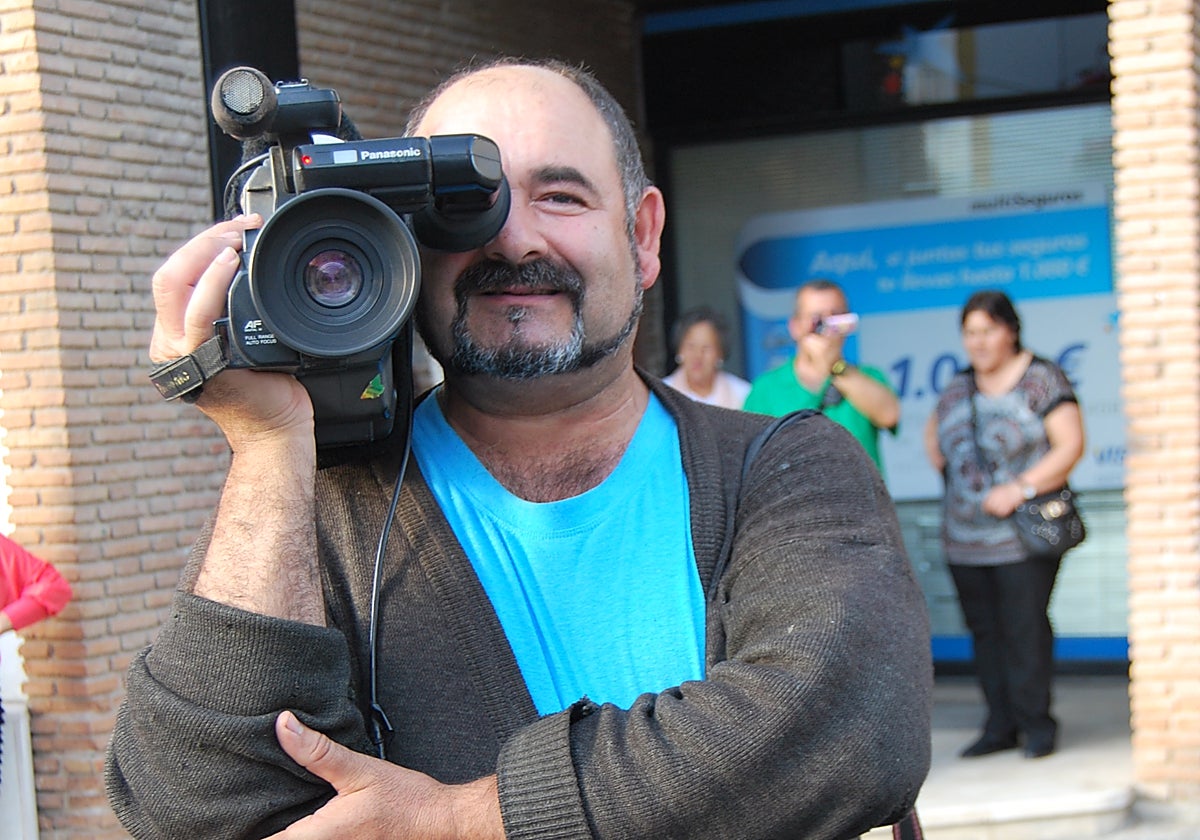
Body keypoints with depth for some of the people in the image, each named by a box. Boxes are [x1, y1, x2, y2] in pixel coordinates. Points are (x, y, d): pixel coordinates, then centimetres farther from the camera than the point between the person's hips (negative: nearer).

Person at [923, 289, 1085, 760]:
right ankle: (1000, 725, 15)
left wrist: (1020, 488, -18)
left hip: (1023, 535, -5)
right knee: (984, 630, 7)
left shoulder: (1040, 379, -3)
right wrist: (948, 470, 12)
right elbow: (933, 435, 30)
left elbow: (1071, 445, -10)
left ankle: (1036, 725, 3)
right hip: (964, 539, 6)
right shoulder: (958, 389, 13)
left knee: (1025, 628, -7)